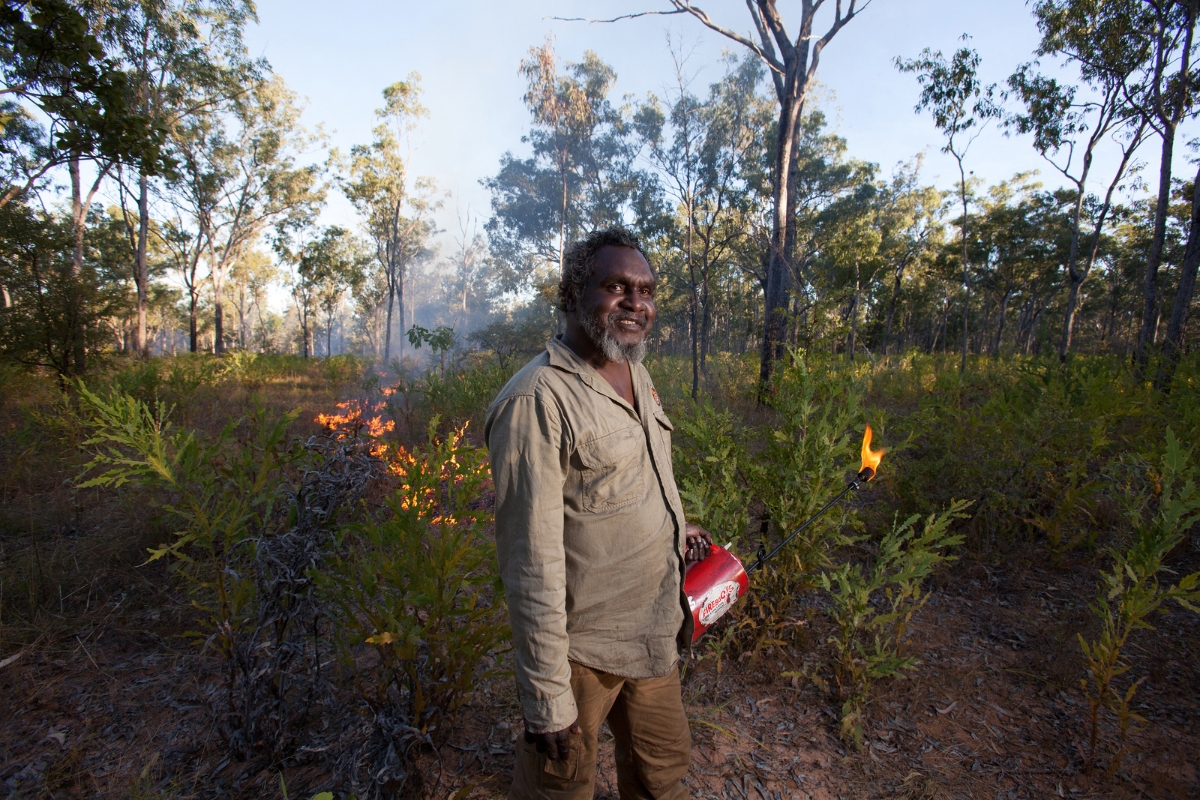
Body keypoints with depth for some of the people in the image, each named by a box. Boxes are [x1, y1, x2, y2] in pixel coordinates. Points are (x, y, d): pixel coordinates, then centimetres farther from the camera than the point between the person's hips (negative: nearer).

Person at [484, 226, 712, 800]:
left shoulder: (638, 375, 3)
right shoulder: (537, 401, -25)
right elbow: (532, 564, -24)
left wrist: (672, 529, 6)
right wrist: (547, 698, -20)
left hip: (655, 633, 8)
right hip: (582, 647, -7)